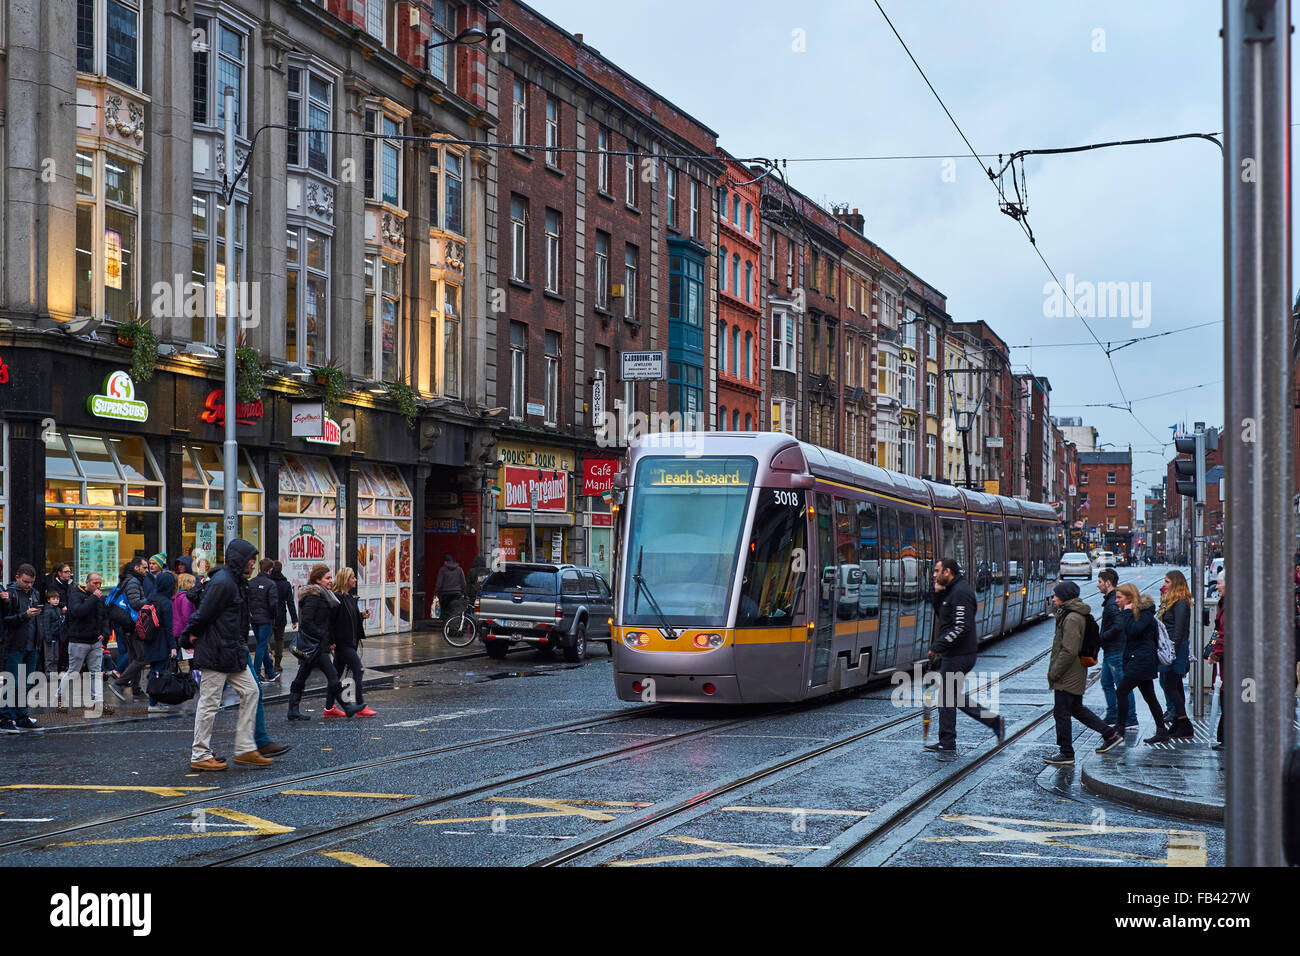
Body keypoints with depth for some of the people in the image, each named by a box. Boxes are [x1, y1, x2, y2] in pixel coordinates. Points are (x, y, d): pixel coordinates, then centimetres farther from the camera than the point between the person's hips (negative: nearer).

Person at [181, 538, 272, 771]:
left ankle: (245, 749, 11)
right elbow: (205, 613, -17)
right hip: (216, 653, -10)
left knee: (250, 691, 8)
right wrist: (192, 633, -2)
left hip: (234, 652, 10)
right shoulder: (222, 583, -19)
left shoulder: (237, 582, 14)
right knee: (210, 702, -2)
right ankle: (200, 756, 6)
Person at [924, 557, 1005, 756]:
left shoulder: (961, 592, -18)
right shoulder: (951, 591, 14)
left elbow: (961, 628, -24)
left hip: (958, 656, -10)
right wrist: (938, 594, 7)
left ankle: (947, 743, 5)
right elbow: (941, 615, 22)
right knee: (956, 697, 15)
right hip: (953, 654, 10)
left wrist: (938, 646, -24)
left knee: (947, 698, -2)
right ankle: (994, 721, 19)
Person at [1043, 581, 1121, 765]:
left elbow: (1069, 651, -25)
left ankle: (1066, 754, 6)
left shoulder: (1072, 619, -20)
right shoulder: (1074, 615, 12)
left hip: (1067, 678, -10)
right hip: (1076, 676, 10)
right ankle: (1110, 734, 23)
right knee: (1077, 709, 20)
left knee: (1061, 712, -1)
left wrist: (1054, 673, -18)